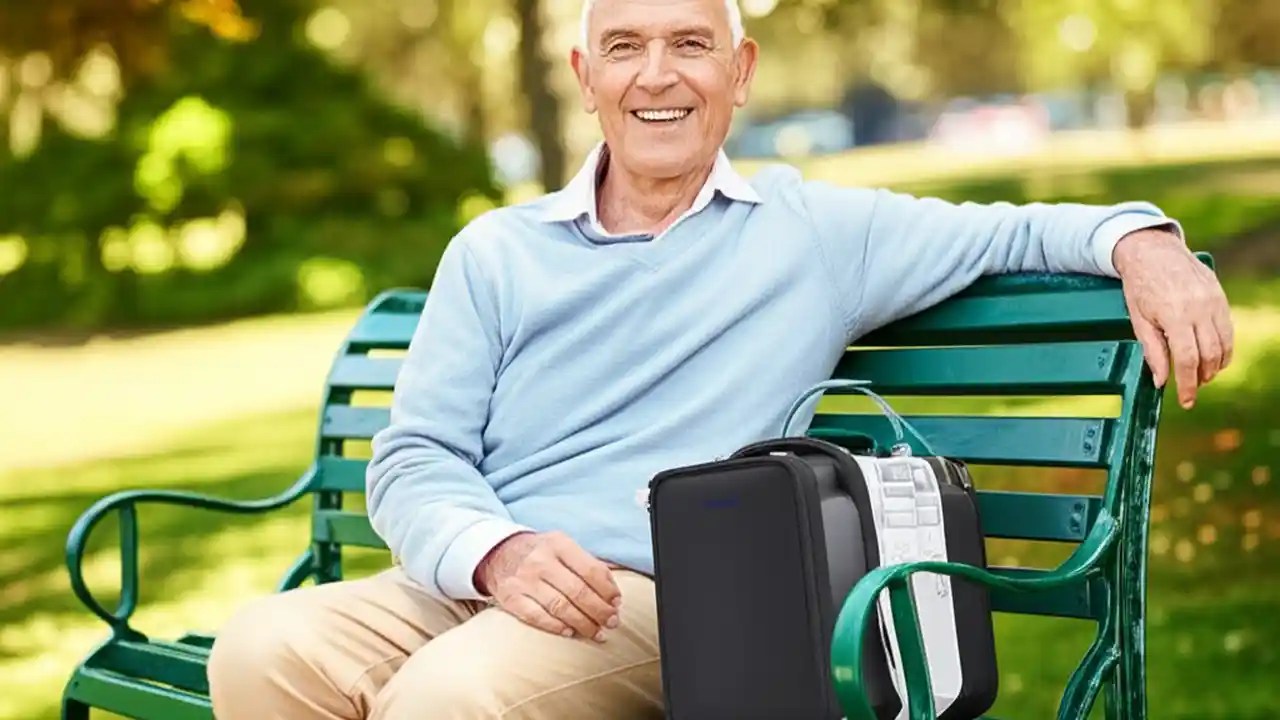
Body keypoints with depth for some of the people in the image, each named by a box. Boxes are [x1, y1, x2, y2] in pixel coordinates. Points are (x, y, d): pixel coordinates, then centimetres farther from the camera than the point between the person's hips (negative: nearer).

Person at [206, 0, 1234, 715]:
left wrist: (1139, 239, -5)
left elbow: (1021, 232, 18)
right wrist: (498, 551, -14)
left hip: (659, 601, -3)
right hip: (461, 586, 3)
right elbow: (413, 460, 9)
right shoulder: (494, 252, 16)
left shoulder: (818, 232, 13)